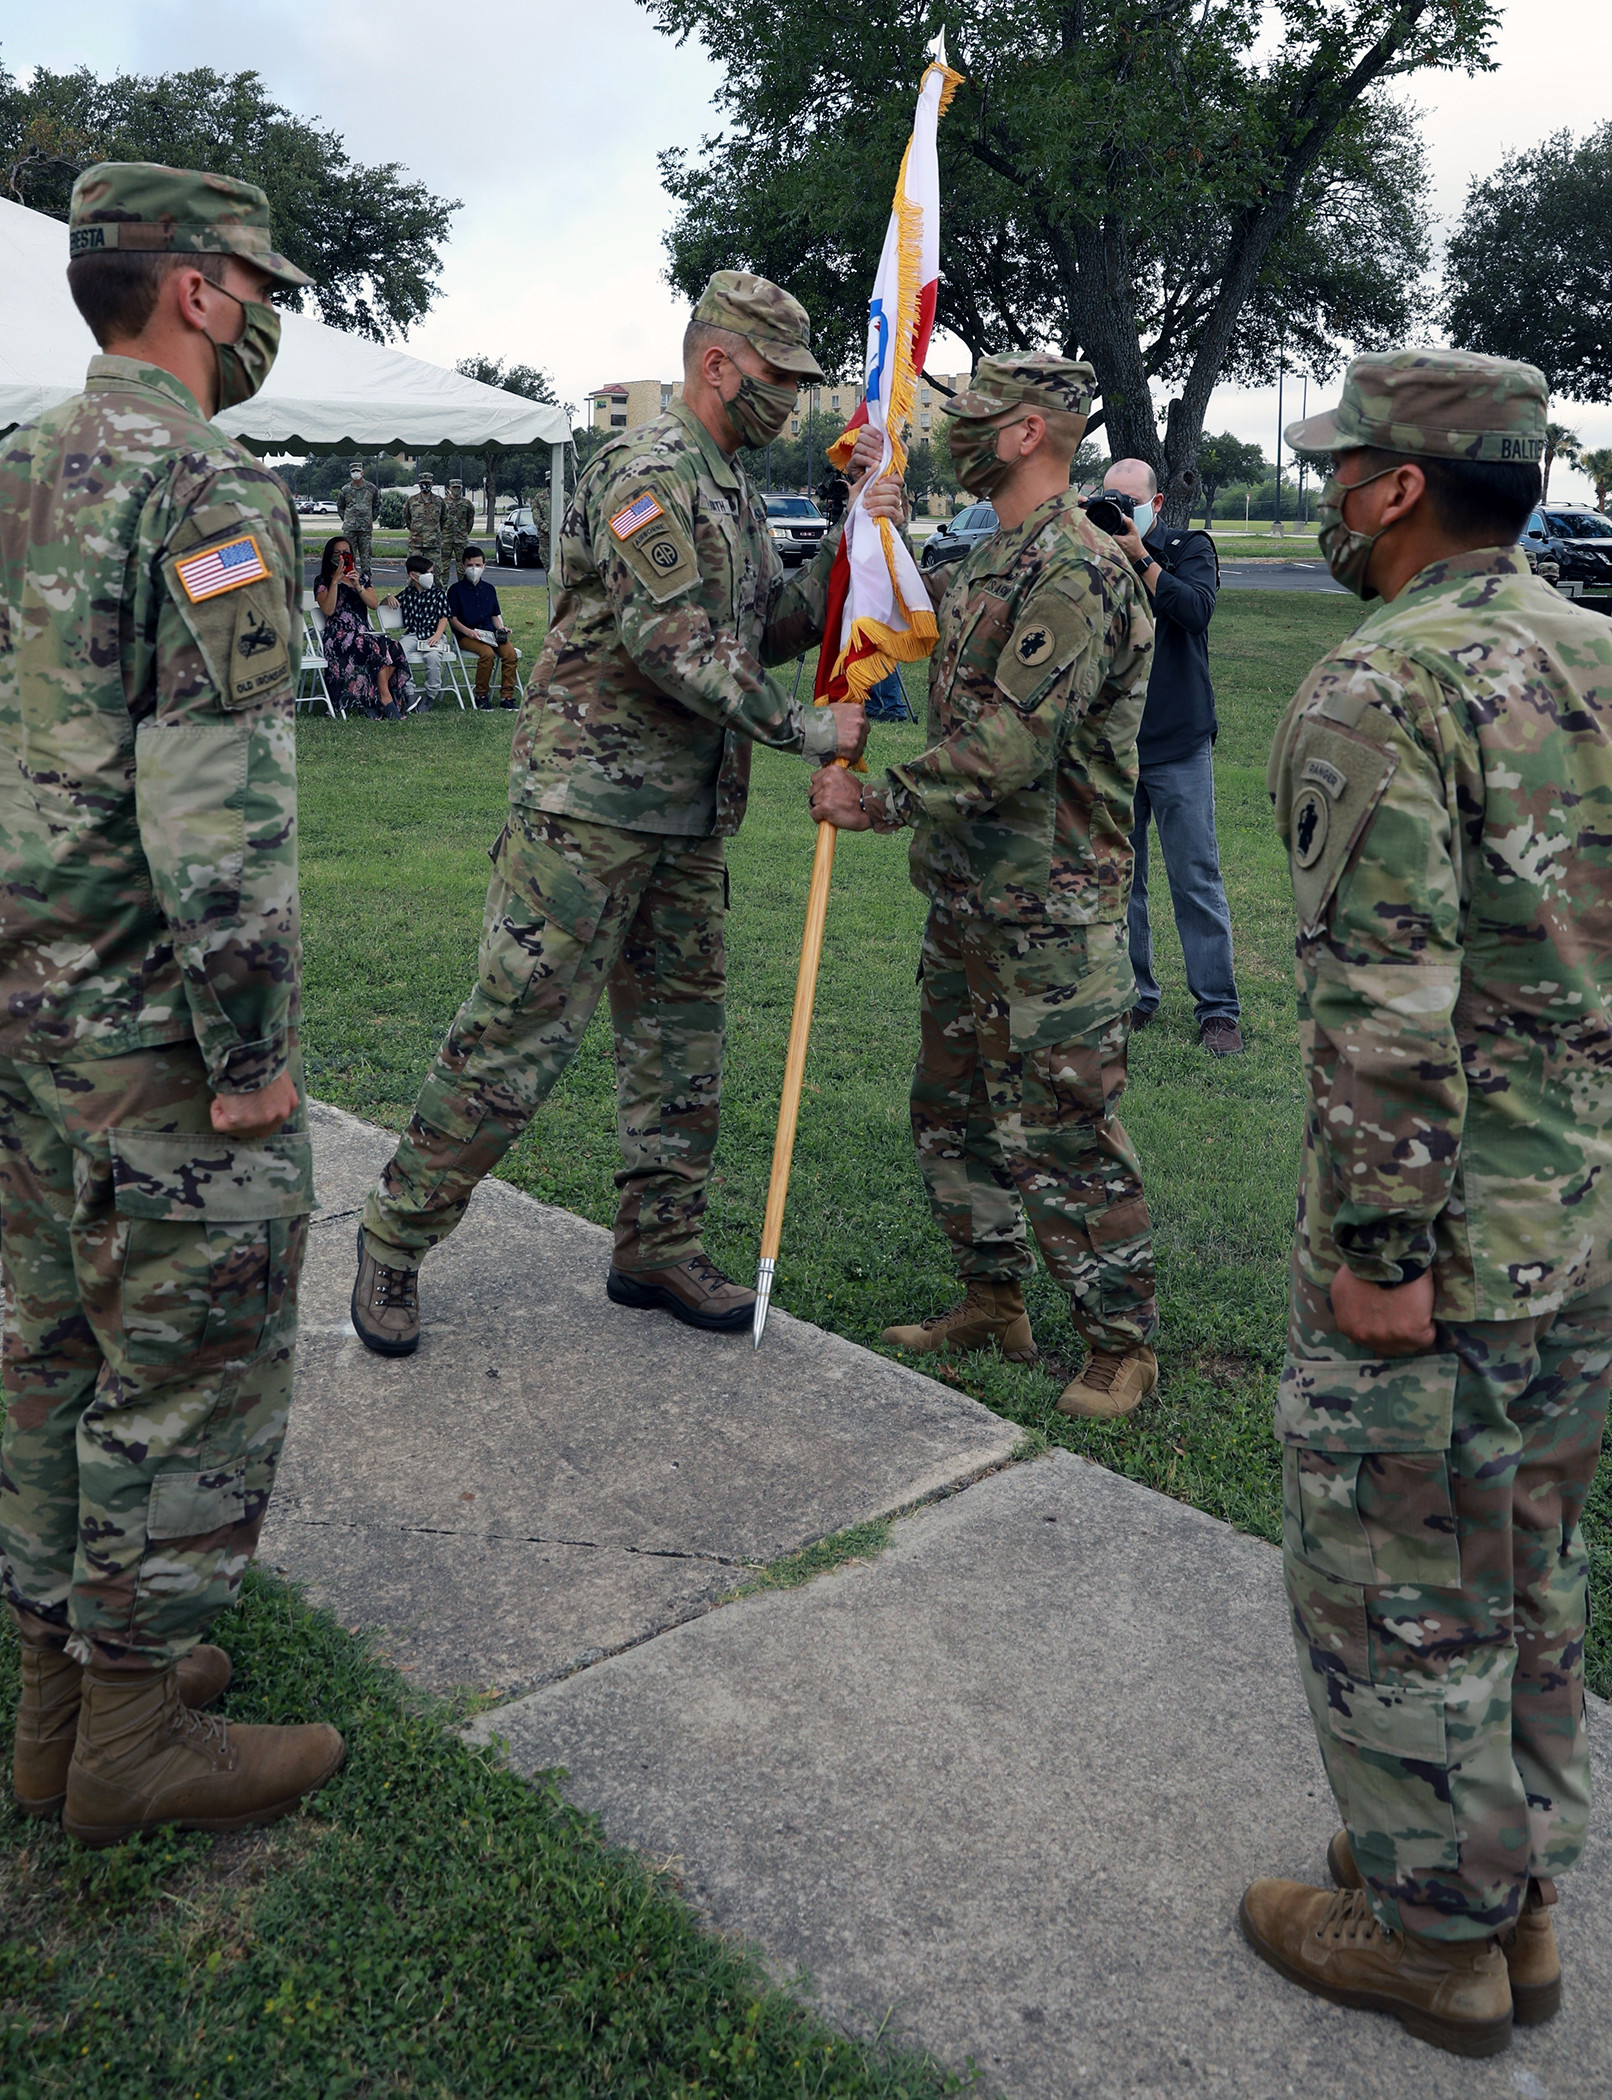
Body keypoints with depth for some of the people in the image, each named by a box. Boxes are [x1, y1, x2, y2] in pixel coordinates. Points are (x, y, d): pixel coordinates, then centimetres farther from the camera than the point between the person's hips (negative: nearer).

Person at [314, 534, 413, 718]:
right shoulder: (323, 582, 10)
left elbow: (374, 604, 5)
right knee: (378, 647, -33)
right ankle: (386, 700, -31)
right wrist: (336, 581, -10)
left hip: (365, 633, 5)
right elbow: (328, 610, -8)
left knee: (393, 647, -28)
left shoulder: (362, 578, 22)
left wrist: (358, 587, -10)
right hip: (339, 638, -4)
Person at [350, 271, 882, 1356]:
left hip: (691, 817, 9)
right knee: (520, 1027, -7)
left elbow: (770, 627, 18)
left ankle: (658, 1245, 23)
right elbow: (674, 646, -21)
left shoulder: (732, 490, 18)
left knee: (681, 1028, 12)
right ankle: (398, 1234, 8)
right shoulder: (646, 471, -12)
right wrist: (807, 729, -14)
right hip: (591, 804, -9)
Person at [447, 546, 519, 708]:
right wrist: (469, 632, -17)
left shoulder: (489, 589, 17)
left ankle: (507, 696, -16)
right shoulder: (455, 589, 3)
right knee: (487, 653, -33)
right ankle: (481, 695, -16)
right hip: (466, 635, -4)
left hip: (490, 633, 4)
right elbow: (453, 619, -2)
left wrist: (501, 629, 1)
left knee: (510, 653, -23)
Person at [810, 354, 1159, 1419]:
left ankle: (1124, 1345, 12)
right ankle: (995, 1302, 32)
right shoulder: (990, 561, 14)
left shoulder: (1076, 571, -18)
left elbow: (1010, 745, -25)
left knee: (1061, 1130, -3)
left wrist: (877, 803, -17)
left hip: (1051, 915, -10)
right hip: (967, 899, 10)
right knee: (955, 1110, 17)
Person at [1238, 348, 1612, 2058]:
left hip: (1448, 1235, -9)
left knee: (1393, 1594, 9)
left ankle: (1431, 1934, 26)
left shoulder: (1379, 694, -17)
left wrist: (1380, 1251, -18)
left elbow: (1385, 1003, -23)